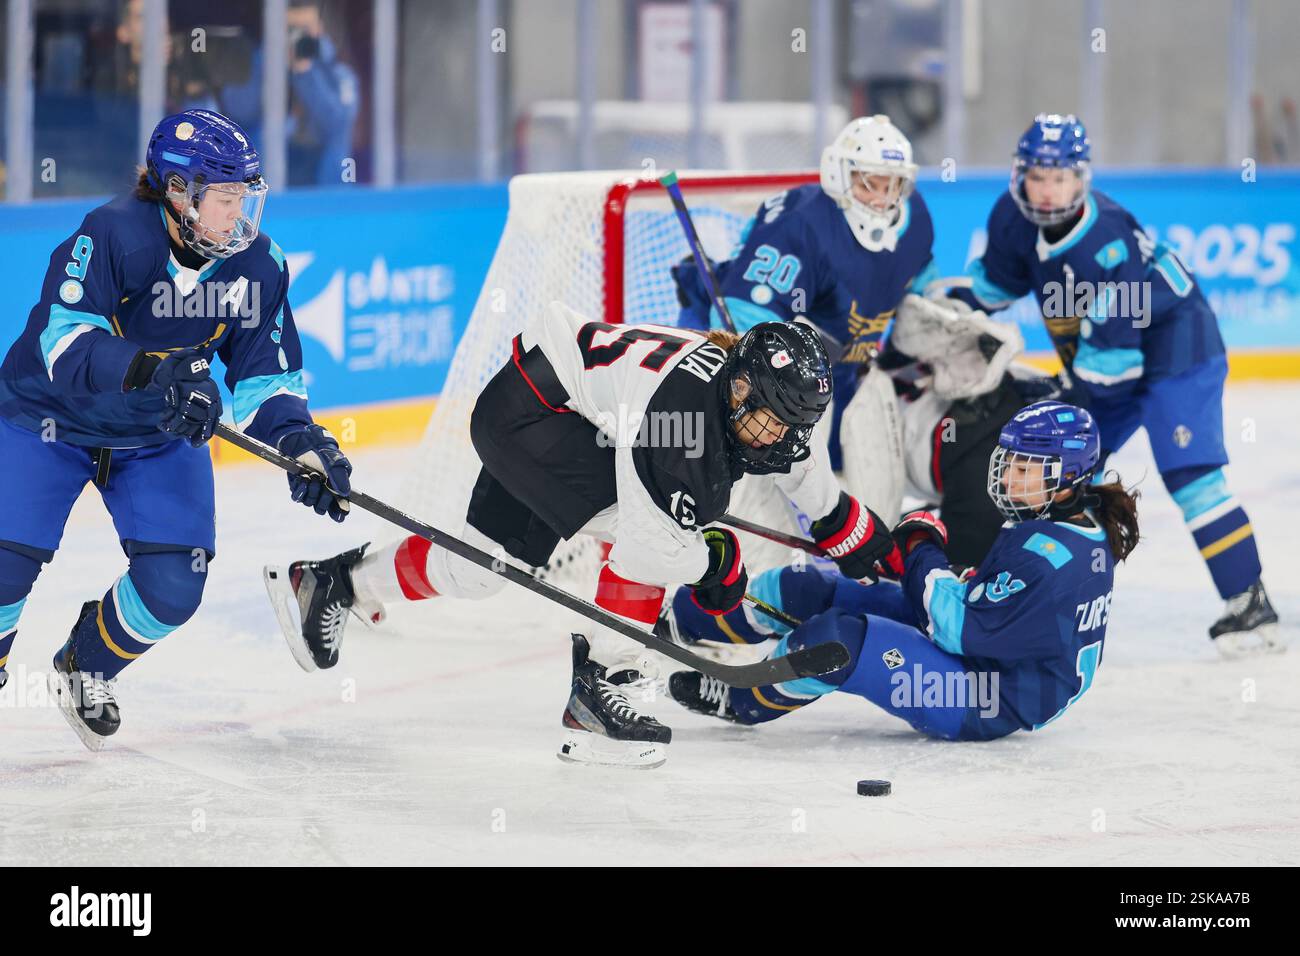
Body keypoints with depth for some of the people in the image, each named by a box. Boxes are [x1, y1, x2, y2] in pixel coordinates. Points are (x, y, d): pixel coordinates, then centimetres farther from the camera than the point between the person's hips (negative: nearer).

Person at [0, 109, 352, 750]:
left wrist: (301, 443, -25)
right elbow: (63, 340, -36)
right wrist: (153, 372, -50)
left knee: (173, 585, -9)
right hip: (52, 419, -4)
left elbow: (266, 375, -7)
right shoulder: (114, 235, -28)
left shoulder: (258, 265, -13)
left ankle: (86, 668, 23)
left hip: (161, 437, 4)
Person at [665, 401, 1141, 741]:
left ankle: (742, 701, 1)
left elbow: (962, 630, -27)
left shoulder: (1051, 551, -26)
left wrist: (923, 552, -16)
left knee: (836, 638, -28)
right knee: (813, 592, 7)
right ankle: (681, 619, 22)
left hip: (985, 706, -11)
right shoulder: (1081, 524, 6)